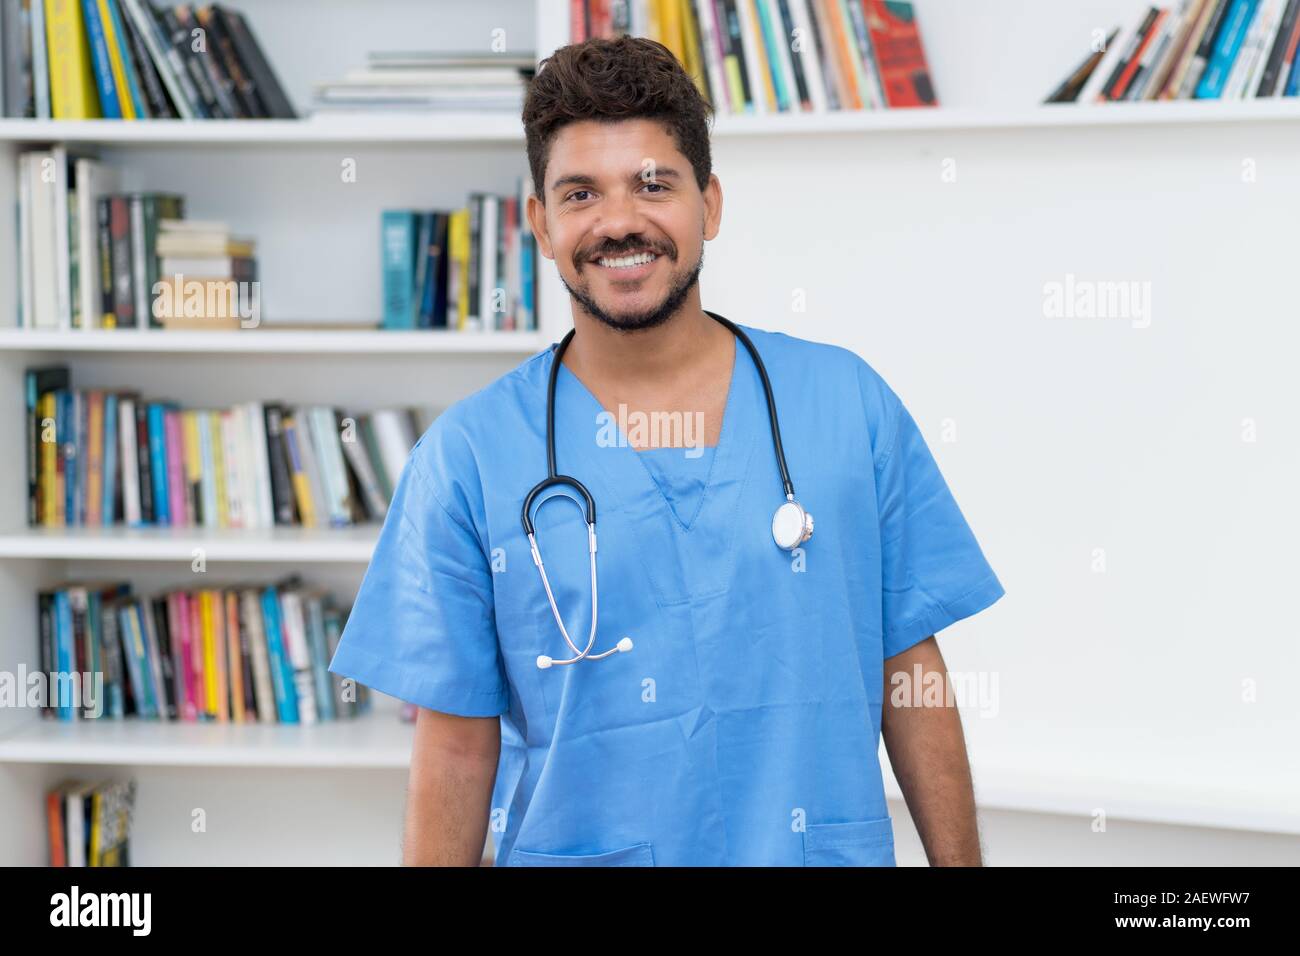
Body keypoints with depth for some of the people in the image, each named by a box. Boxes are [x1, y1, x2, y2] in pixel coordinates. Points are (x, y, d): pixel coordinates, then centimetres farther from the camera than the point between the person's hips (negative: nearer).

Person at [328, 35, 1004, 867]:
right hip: (577, 851, -1)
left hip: (825, 851, 1)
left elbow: (911, 672, 1)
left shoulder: (850, 403, -2)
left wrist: (961, 862, -2)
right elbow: (457, 749, -5)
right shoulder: (466, 458, -6)